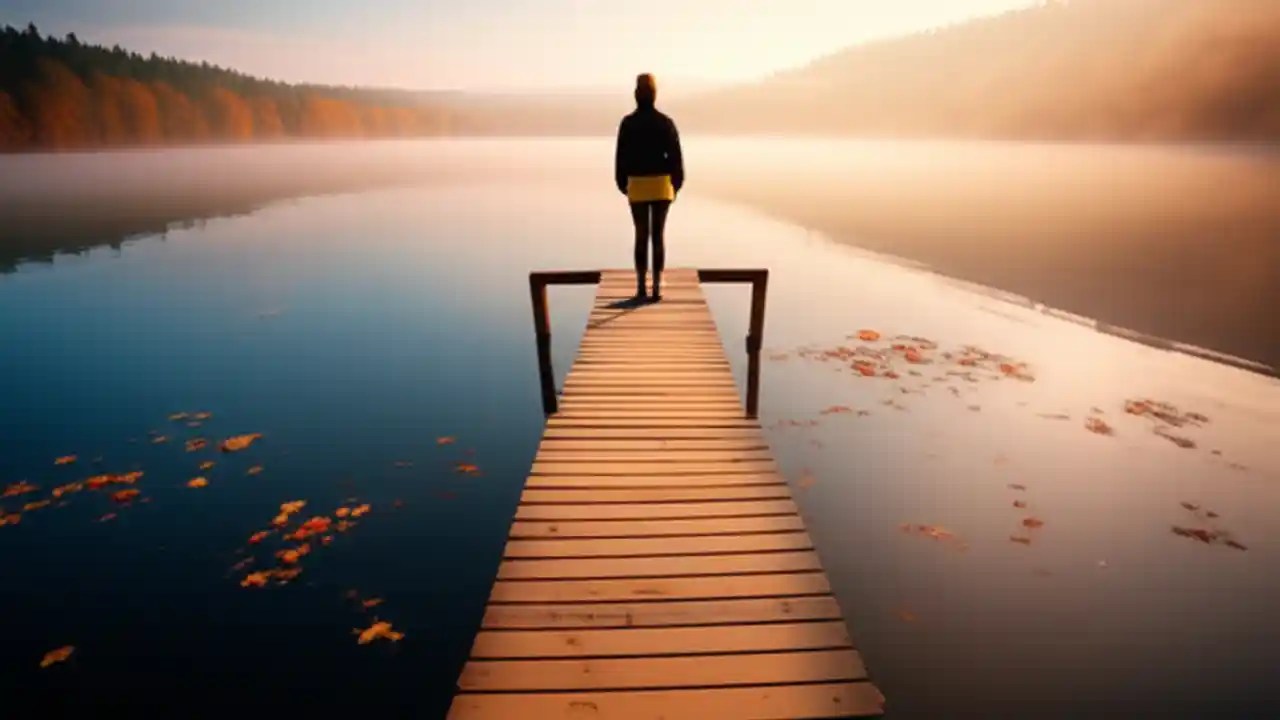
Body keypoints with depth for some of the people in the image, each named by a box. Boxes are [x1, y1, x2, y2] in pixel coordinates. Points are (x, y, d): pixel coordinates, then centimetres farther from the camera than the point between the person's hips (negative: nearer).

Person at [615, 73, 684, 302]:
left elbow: (621, 156, -2)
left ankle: (641, 288, 3)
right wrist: (677, 184, 9)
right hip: (661, 183, 0)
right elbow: (675, 156, -2)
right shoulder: (666, 122, -3)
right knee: (658, 235, 5)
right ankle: (657, 288, 1)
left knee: (641, 236, 6)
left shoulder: (628, 123, -4)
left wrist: (622, 184, 10)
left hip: (637, 184, 0)